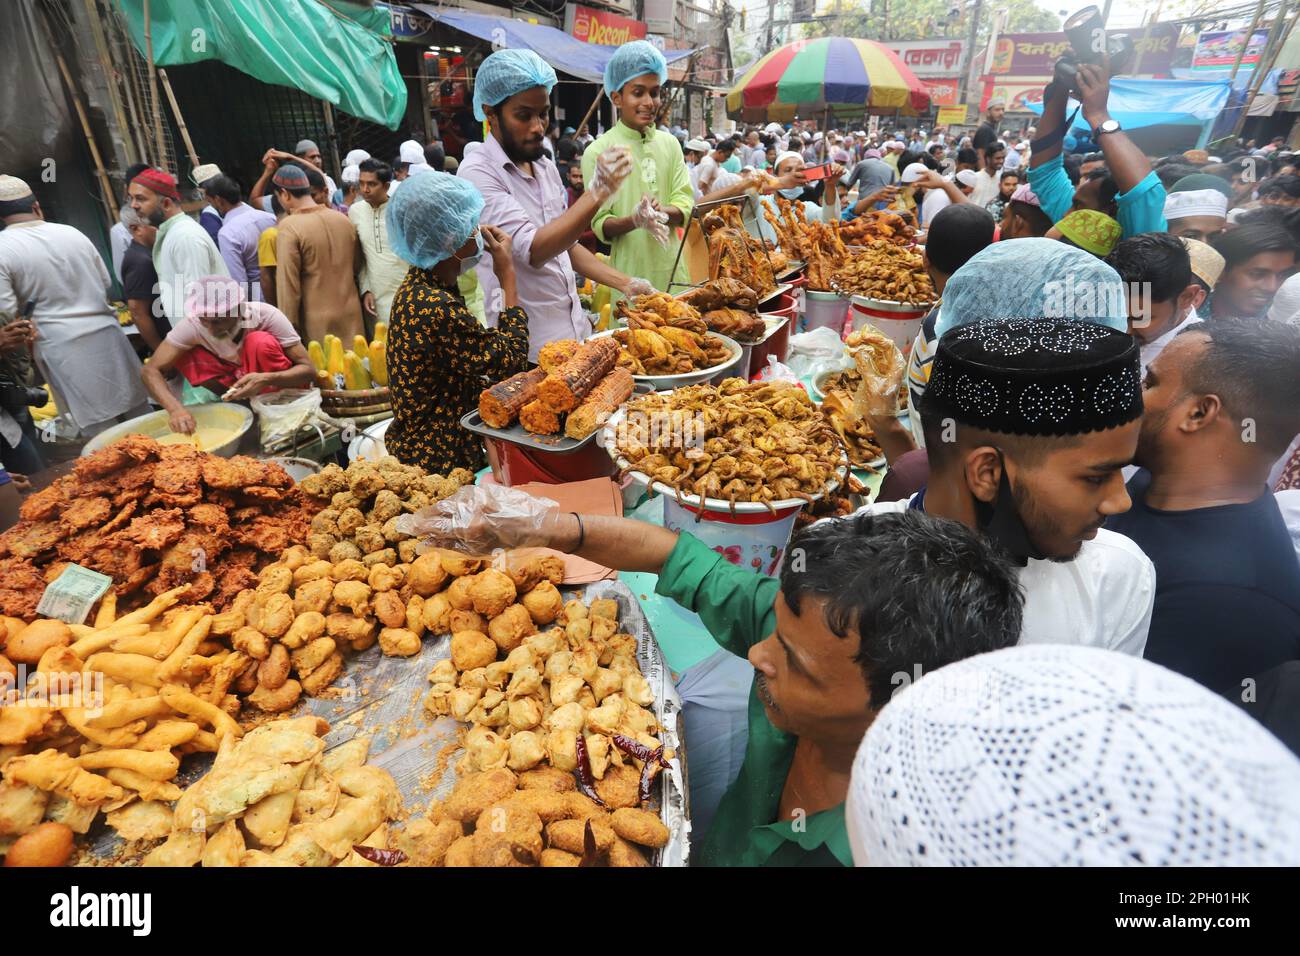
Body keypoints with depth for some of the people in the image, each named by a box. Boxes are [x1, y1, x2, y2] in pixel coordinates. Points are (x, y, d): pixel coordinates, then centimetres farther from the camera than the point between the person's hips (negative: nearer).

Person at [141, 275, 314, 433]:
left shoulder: (265, 315, -28)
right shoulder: (193, 324, -22)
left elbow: (309, 370, -28)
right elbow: (150, 370, -23)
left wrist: (266, 380, -45)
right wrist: (175, 408, -42)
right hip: (238, 381, 3)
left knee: (261, 342, -30)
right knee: (182, 357, -19)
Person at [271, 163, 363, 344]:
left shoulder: (289, 227, -13)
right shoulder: (343, 219, 4)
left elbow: (288, 284, -14)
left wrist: (289, 325, -7)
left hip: (317, 320, -5)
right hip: (351, 313, 5)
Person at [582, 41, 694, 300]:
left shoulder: (670, 144, 9)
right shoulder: (598, 152, -5)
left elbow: (685, 204, 3)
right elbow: (600, 224, -7)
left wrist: (660, 211, -19)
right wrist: (635, 220, -26)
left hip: (672, 271, 4)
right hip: (628, 277, -4)